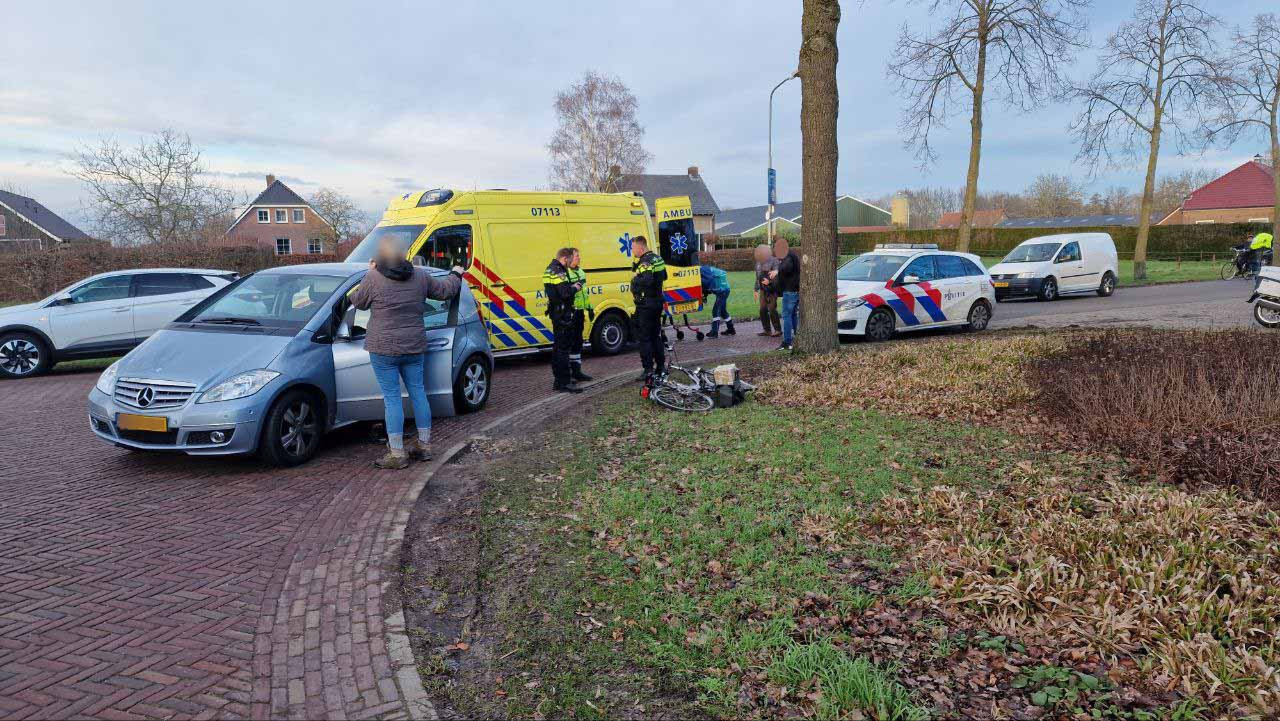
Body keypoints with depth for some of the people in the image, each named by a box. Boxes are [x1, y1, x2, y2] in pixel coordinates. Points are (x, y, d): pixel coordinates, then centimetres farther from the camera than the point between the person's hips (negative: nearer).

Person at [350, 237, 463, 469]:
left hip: (384, 348, -5)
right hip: (414, 346, 5)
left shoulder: (373, 278, -11)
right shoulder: (420, 276, 3)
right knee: (418, 392, 13)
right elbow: (445, 291, 15)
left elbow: (358, 302, 3)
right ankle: (423, 446, 21)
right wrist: (456, 275, 35)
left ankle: (397, 454, 1)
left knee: (392, 398, -2)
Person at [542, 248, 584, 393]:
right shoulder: (558, 271, -16)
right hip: (562, 313, -11)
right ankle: (564, 383, -9)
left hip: (555, 312, 11)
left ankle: (559, 379, 25)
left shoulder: (549, 270, 16)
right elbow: (565, 293, -25)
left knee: (558, 346, 16)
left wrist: (571, 285, 8)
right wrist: (575, 288, -7)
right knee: (563, 347, -9)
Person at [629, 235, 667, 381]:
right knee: (655, 335, 17)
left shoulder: (645, 261, -19)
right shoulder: (657, 258, 10)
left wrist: (634, 279, -15)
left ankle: (649, 370, -3)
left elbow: (646, 280, -35)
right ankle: (661, 366, 22)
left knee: (643, 337, -3)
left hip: (646, 305, -9)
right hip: (657, 302, 9)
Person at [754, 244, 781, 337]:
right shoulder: (758, 263, 13)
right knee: (763, 310, 5)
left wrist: (769, 281, -29)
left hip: (772, 290, -7)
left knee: (772, 310, -8)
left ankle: (778, 330, 2)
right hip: (763, 290, 7)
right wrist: (756, 290, 21)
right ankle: (766, 330, 14)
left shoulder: (773, 261, -9)